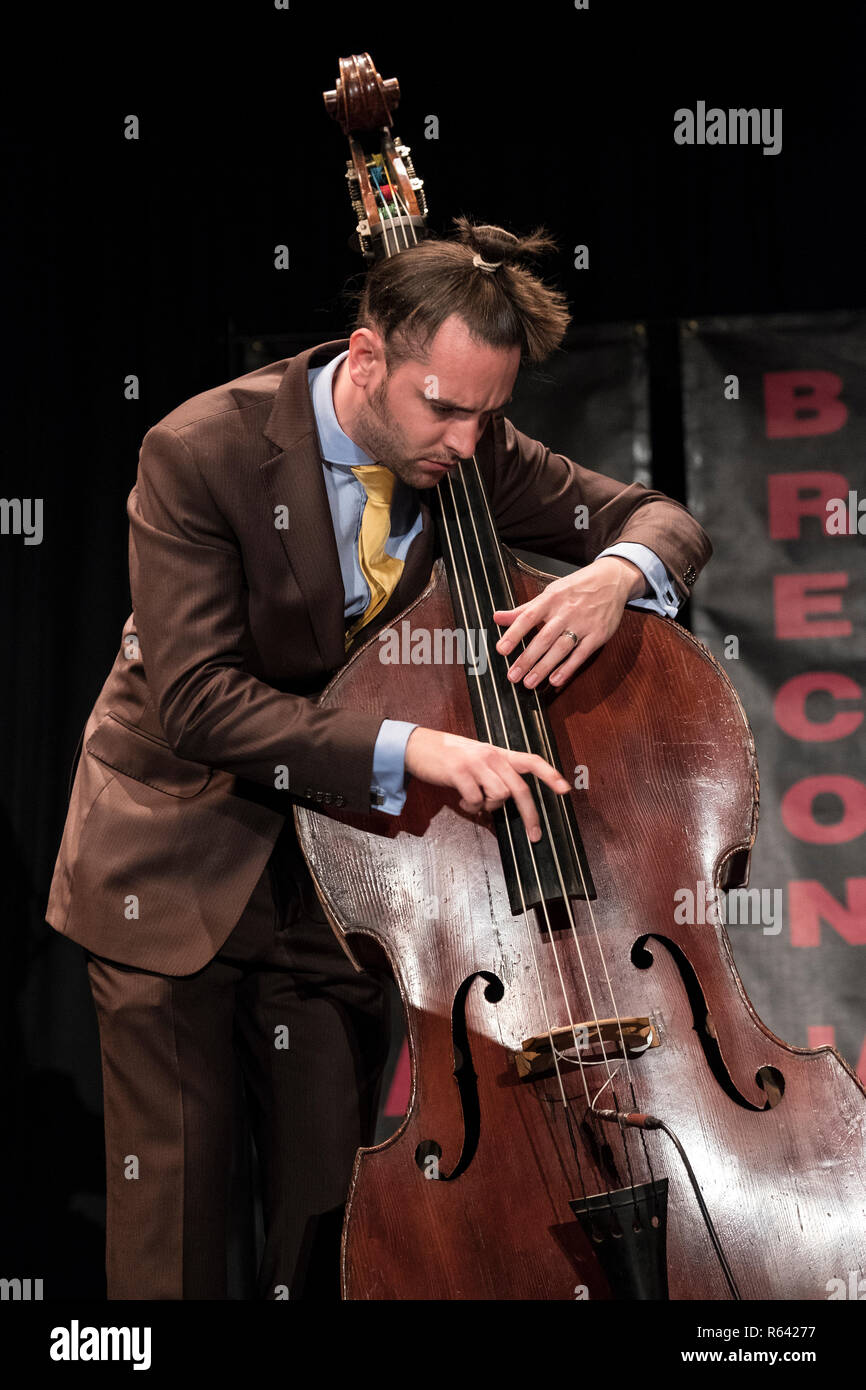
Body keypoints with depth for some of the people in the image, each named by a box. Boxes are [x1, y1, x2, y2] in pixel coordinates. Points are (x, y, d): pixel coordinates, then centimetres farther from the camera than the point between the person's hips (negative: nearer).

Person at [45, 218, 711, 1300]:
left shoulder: (468, 449, -6)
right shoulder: (201, 452, -20)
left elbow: (660, 518, 3)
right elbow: (194, 700, -27)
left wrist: (619, 571, -23)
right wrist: (406, 748, -39)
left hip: (338, 854, 4)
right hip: (177, 866, -4)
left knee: (330, 1204, 5)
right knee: (172, 1219, 1)